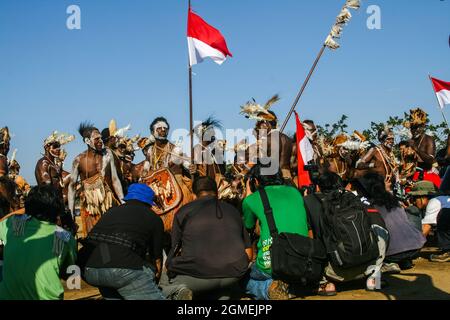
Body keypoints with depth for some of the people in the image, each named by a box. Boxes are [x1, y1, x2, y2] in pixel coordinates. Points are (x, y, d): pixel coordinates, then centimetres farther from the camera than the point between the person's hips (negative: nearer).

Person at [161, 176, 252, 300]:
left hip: (197, 272, -3)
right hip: (233, 274, 3)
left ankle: (177, 292, -11)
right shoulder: (233, 211, 19)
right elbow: (248, 253, 16)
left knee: (166, 284, 24)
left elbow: (175, 250, 15)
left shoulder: (184, 211, 11)